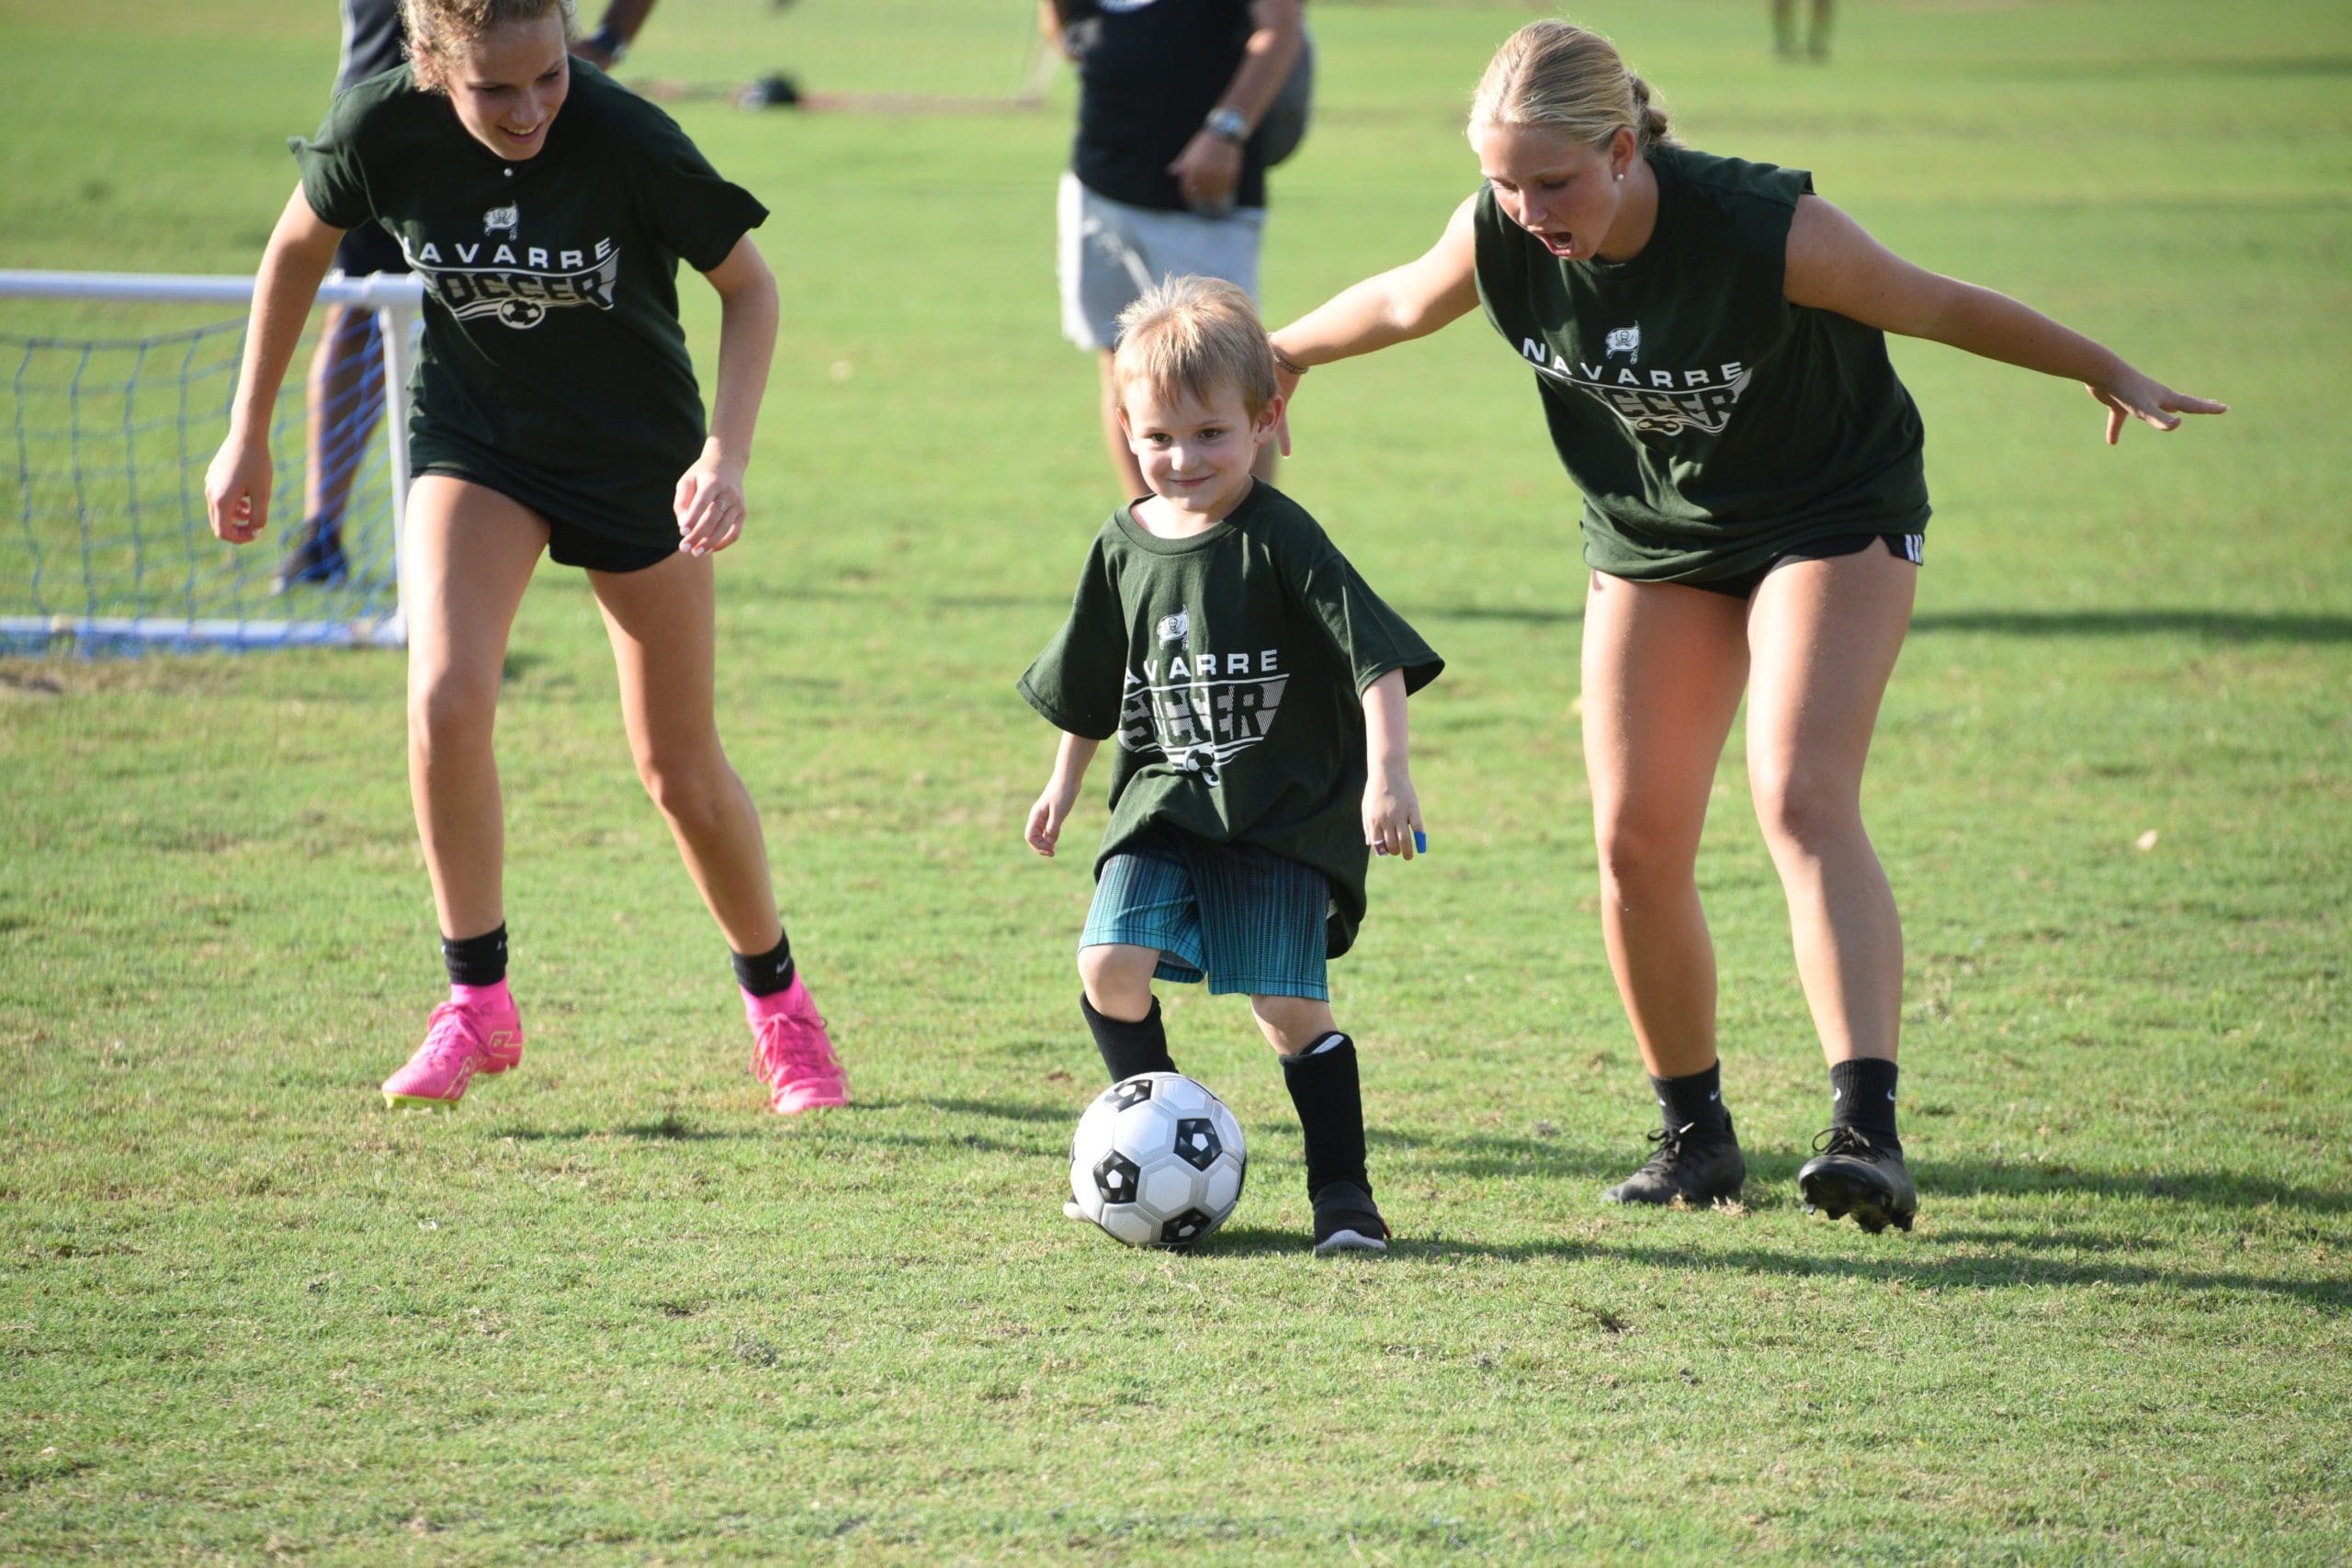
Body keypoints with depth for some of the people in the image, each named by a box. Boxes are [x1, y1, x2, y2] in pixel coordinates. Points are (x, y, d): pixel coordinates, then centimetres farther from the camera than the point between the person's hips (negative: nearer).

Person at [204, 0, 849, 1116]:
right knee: (445, 698, -22)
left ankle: (778, 1002, 27)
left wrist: (726, 455, -24)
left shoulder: (626, 141, -28)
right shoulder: (383, 127, -21)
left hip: (636, 452, -1)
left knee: (680, 771, 3)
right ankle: (477, 1002, -7)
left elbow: (748, 284, -12)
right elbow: (301, 245, 1)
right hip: (472, 437, 2)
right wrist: (247, 434, 4)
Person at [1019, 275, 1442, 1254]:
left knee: (1290, 1007, -8)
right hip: (1163, 806, 4)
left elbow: (1376, 658, -15)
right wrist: (1064, 784, 29)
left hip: (1286, 814, -4)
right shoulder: (1125, 547, 4)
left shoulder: (1281, 540, -12)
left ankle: (1342, 1190, 7)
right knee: (1110, 967, -13)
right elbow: (1089, 686, 21)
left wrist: (1387, 773, -22)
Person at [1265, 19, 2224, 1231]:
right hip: (1652, 536, 5)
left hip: (1832, 518, -4)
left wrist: (2109, 375, -4)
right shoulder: (1496, 241, -20)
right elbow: (1397, 305, 4)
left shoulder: (1769, 233, -32)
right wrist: (1276, 355, 20)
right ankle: (1694, 1132, 16)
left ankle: (1866, 1129, -32)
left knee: (1802, 800, -24)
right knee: (1636, 845, -3)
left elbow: (1940, 307, -16)